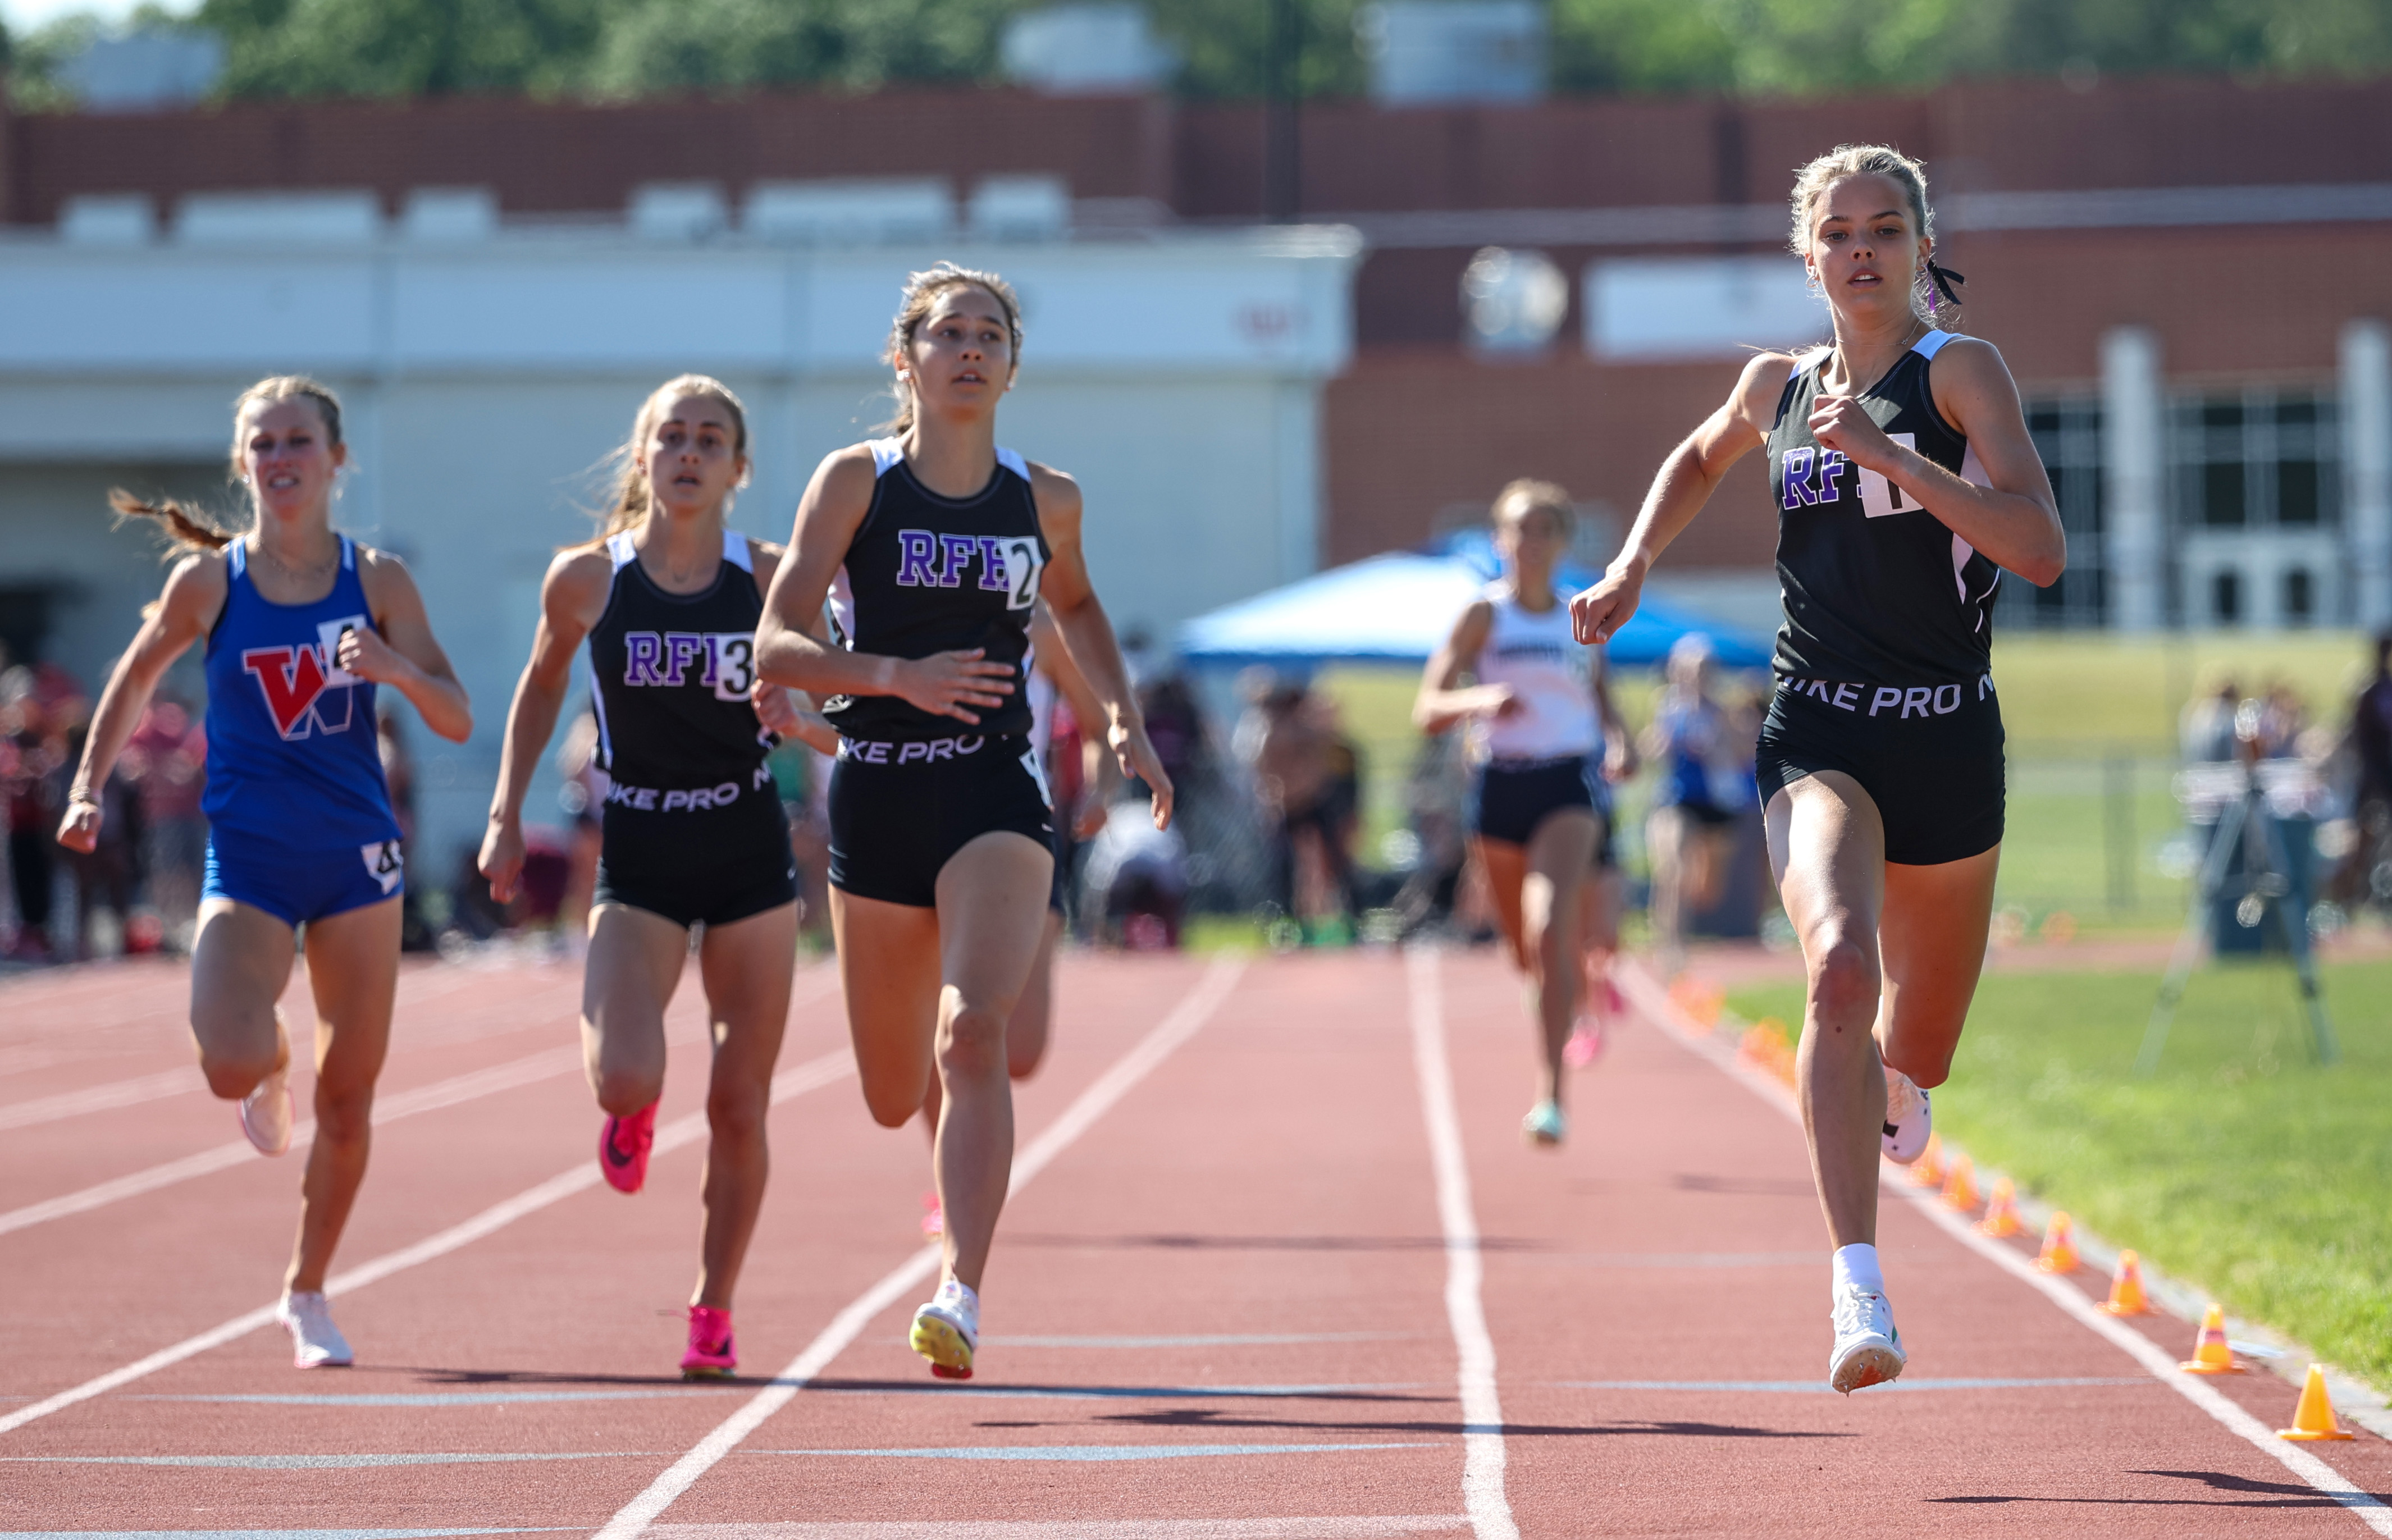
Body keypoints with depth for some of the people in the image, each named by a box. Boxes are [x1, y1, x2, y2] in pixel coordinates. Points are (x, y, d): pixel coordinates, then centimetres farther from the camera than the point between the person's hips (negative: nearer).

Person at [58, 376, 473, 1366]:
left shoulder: (376, 582, -2)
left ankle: (307, 1294, 24)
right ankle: (269, 1067, 17)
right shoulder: (208, 583, -3)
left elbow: (457, 722, -4)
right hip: (248, 862, -1)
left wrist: (398, 670, -23)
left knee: (348, 1099, 5)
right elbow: (136, 680, 14)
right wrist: (89, 788, 6)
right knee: (231, 1068, -22)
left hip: (356, 858, 1)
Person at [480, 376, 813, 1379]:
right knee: (627, 1078, -21)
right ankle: (631, 1108, 18)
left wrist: (793, 716, -20)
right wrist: (506, 815, 8)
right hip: (639, 855, -1)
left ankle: (714, 1310, 22)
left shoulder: (768, 578, -5)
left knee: (739, 1105, 3)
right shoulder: (587, 580, -5)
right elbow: (542, 684, 12)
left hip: (750, 855, 1)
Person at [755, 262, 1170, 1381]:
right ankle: (957, 1133, 48)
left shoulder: (1043, 500, 5)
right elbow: (776, 646, -8)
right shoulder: (856, 481, -2)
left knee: (973, 1033, -24)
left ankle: (961, 1294, -28)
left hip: (995, 794, 0)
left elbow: (1074, 604, 27)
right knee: (892, 1099, 10)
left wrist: (1123, 716, 12)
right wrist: (897, 676, -24)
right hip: (876, 794, 0)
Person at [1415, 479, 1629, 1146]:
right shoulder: (1485, 615, -1)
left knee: (1551, 929, -22)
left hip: (1568, 785, -1)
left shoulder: (1582, 620, 8)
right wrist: (1482, 701, -28)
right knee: (1526, 954, 12)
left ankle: (1551, 1095, -23)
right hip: (1500, 787, 1)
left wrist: (1619, 741, 7)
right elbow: (1428, 709, -7)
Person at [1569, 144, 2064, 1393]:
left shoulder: (1959, 372, -5)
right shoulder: (1778, 386, 7)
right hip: (1817, 739, 1)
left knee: (1915, 1058, 15)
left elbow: (2042, 551, -19)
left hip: (1949, 742, -1)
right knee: (1840, 968, -29)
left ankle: (1887, 1081, 56)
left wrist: (1892, 455, -24)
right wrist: (1635, 563, 16)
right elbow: (1698, 459, 32)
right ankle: (1859, 1292, -34)